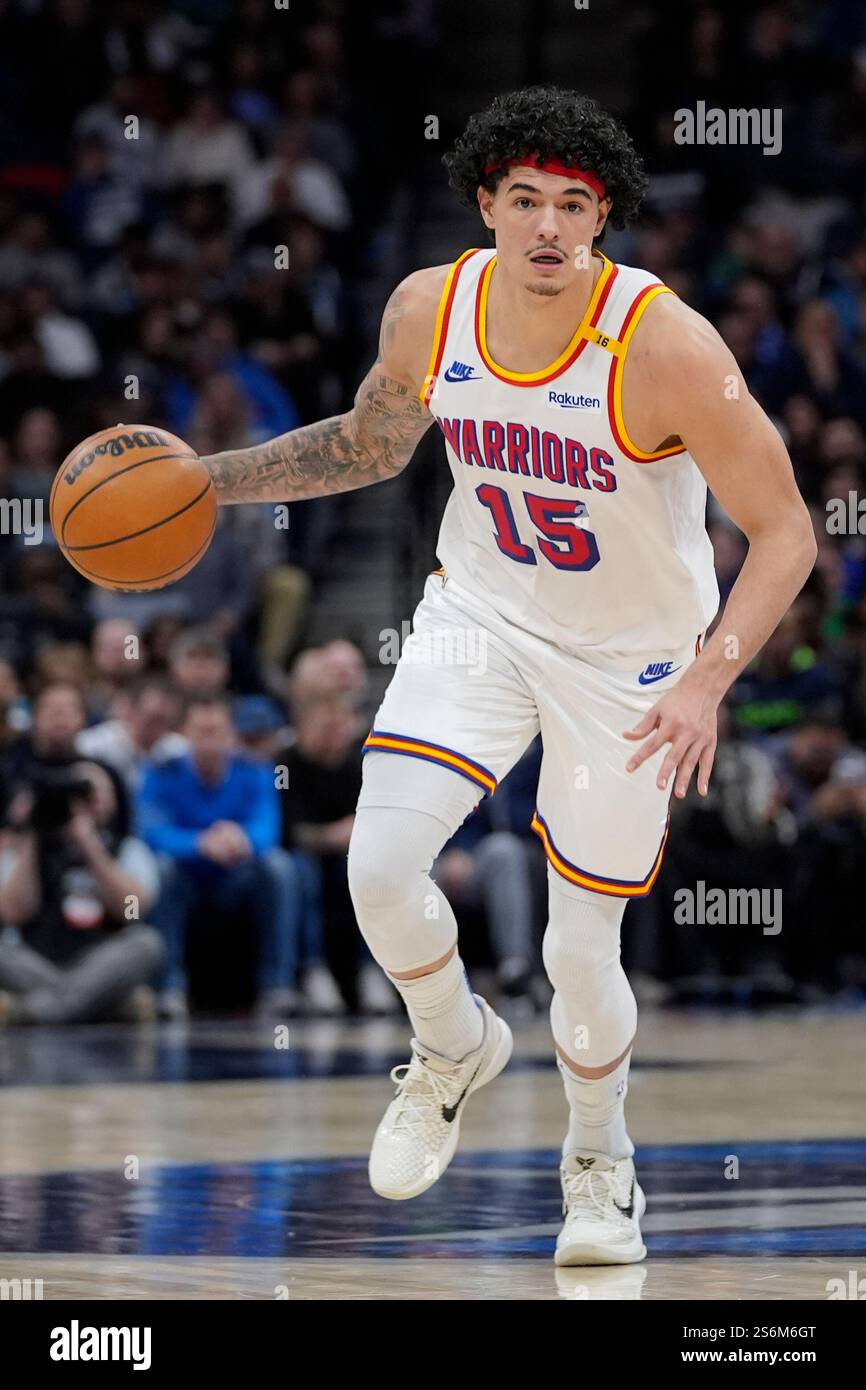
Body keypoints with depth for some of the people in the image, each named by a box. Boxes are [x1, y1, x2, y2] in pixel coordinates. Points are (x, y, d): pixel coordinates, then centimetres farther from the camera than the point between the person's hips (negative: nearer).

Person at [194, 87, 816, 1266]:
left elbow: (784, 530, -23)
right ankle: (455, 1049, 18)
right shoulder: (429, 310, -12)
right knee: (379, 865, -15)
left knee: (580, 949, 1)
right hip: (482, 615, 3)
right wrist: (209, 479, 0)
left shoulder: (665, 343, -27)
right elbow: (370, 446, 10)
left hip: (632, 659, -3)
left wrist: (707, 684, -36)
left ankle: (601, 1163, 32)